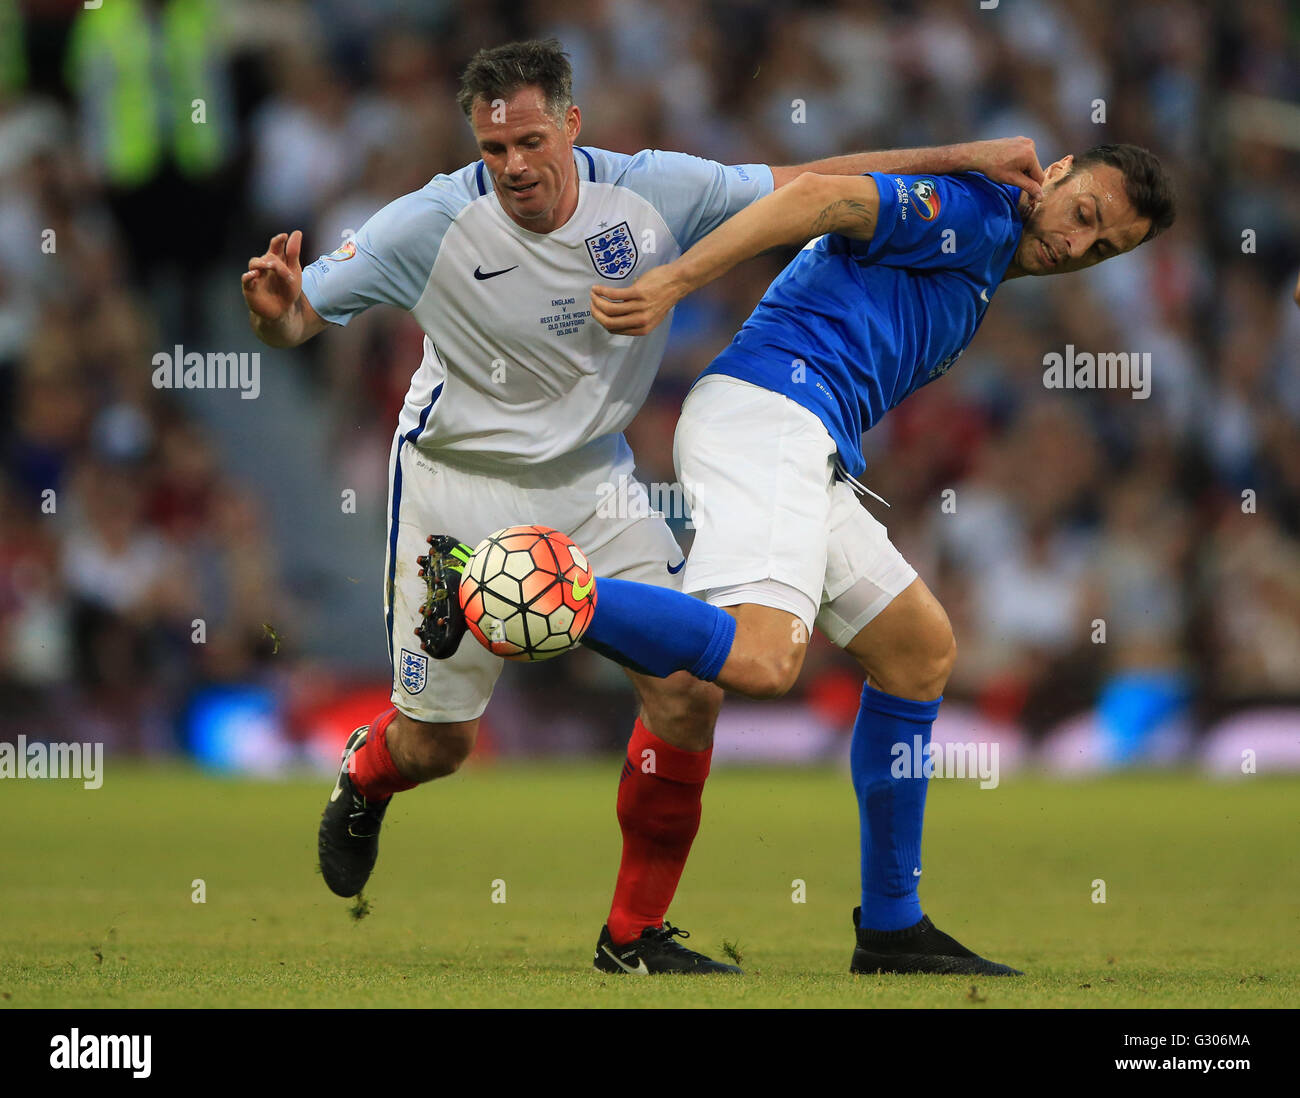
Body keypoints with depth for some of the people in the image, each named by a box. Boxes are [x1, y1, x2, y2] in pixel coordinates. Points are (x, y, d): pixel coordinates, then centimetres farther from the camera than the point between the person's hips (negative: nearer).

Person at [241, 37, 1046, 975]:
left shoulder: (650, 193, -16)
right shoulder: (432, 225, -22)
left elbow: (806, 185, -6)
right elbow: (298, 320, -16)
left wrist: (963, 158, -10)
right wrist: (276, 309, -41)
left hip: (589, 479, 3)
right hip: (457, 480, -3)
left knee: (690, 687, -12)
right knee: (434, 743, 3)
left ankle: (636, 934, 4)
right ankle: (364, 780, 44)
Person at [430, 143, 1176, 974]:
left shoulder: (981, 272, 29)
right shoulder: (975, 209, -2)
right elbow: (818, 196, -15)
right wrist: (675, 282, -21)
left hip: (809, 455, 10)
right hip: (767, 411, -10)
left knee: (922, 651, 15)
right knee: (761, 660, -31)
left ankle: (892, 926, 19)